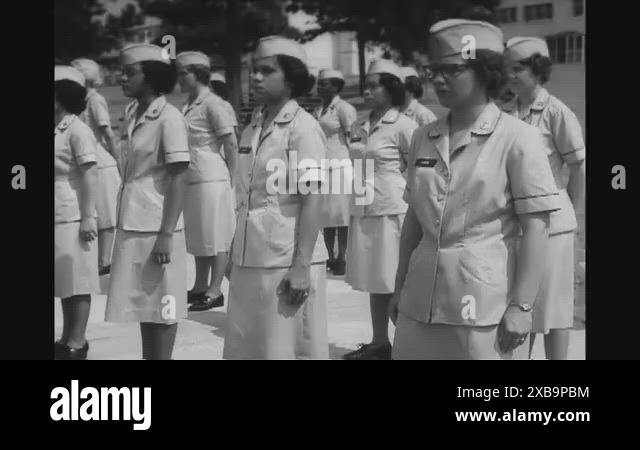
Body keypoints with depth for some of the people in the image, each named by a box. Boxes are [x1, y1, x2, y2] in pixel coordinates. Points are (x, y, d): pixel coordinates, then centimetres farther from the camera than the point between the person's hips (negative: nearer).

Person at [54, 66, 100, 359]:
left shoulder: (77, 130, -10)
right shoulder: (56, 131, 11)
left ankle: (76, 343, 8)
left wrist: (87, 217, -17)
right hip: (58, 216, 8)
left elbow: (88, 176, -14)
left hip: (72, 217, -8)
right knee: (65, 281, 15)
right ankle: (67, 339, 25)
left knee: (77, 281, 1)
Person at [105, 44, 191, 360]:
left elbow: (179, 180, -15)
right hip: (132, 226, 7)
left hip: (157, 227, -7)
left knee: (160, 305, 2)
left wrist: (166, 234, -18)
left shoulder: (169, 118, -12)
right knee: (142, 303, 15)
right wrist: (124, 224, 14)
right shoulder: (133, 115, 10)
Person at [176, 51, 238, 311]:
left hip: (211, 180, -9)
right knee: (199, 236, 15)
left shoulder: (212, 104, -10)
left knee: (216, 236, -1)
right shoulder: (188, 106, 13)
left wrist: (230, 180, -9)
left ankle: (215, 291, 4)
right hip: (192, 180, 9)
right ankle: (200, 287, 25)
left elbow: (231, 145, -11)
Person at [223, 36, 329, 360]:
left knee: (287, 350, 1)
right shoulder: (253, 127, 11)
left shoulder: (302, 127, -9)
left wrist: (301, 266, -19)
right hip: (249, 260, 7)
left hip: (286, 263, -7)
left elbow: (312, 200, -14)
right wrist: (235, 254, 16)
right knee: (244, 349, 12)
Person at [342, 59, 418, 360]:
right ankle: (379, 342, 22)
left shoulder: (403, 126, -9)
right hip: (362, 211, 7)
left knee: (397, 283, -2)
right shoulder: (359, 127, 12)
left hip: (392, 211, -7)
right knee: (374, 281, 13)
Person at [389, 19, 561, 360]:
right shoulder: (423, 139, 9)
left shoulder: (518, 139, -7)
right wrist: (400, 288, 15)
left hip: (486, 305, -5)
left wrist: (521, 306, -14)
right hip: (420, 302, 5)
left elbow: (535, 229, -10)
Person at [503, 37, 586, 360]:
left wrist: (576, 212, 1)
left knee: (552, 305, 4)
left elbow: (579, 166, -4)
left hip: (549, 220, -5)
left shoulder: (557, 113, -9)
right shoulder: (505, 115, 6)